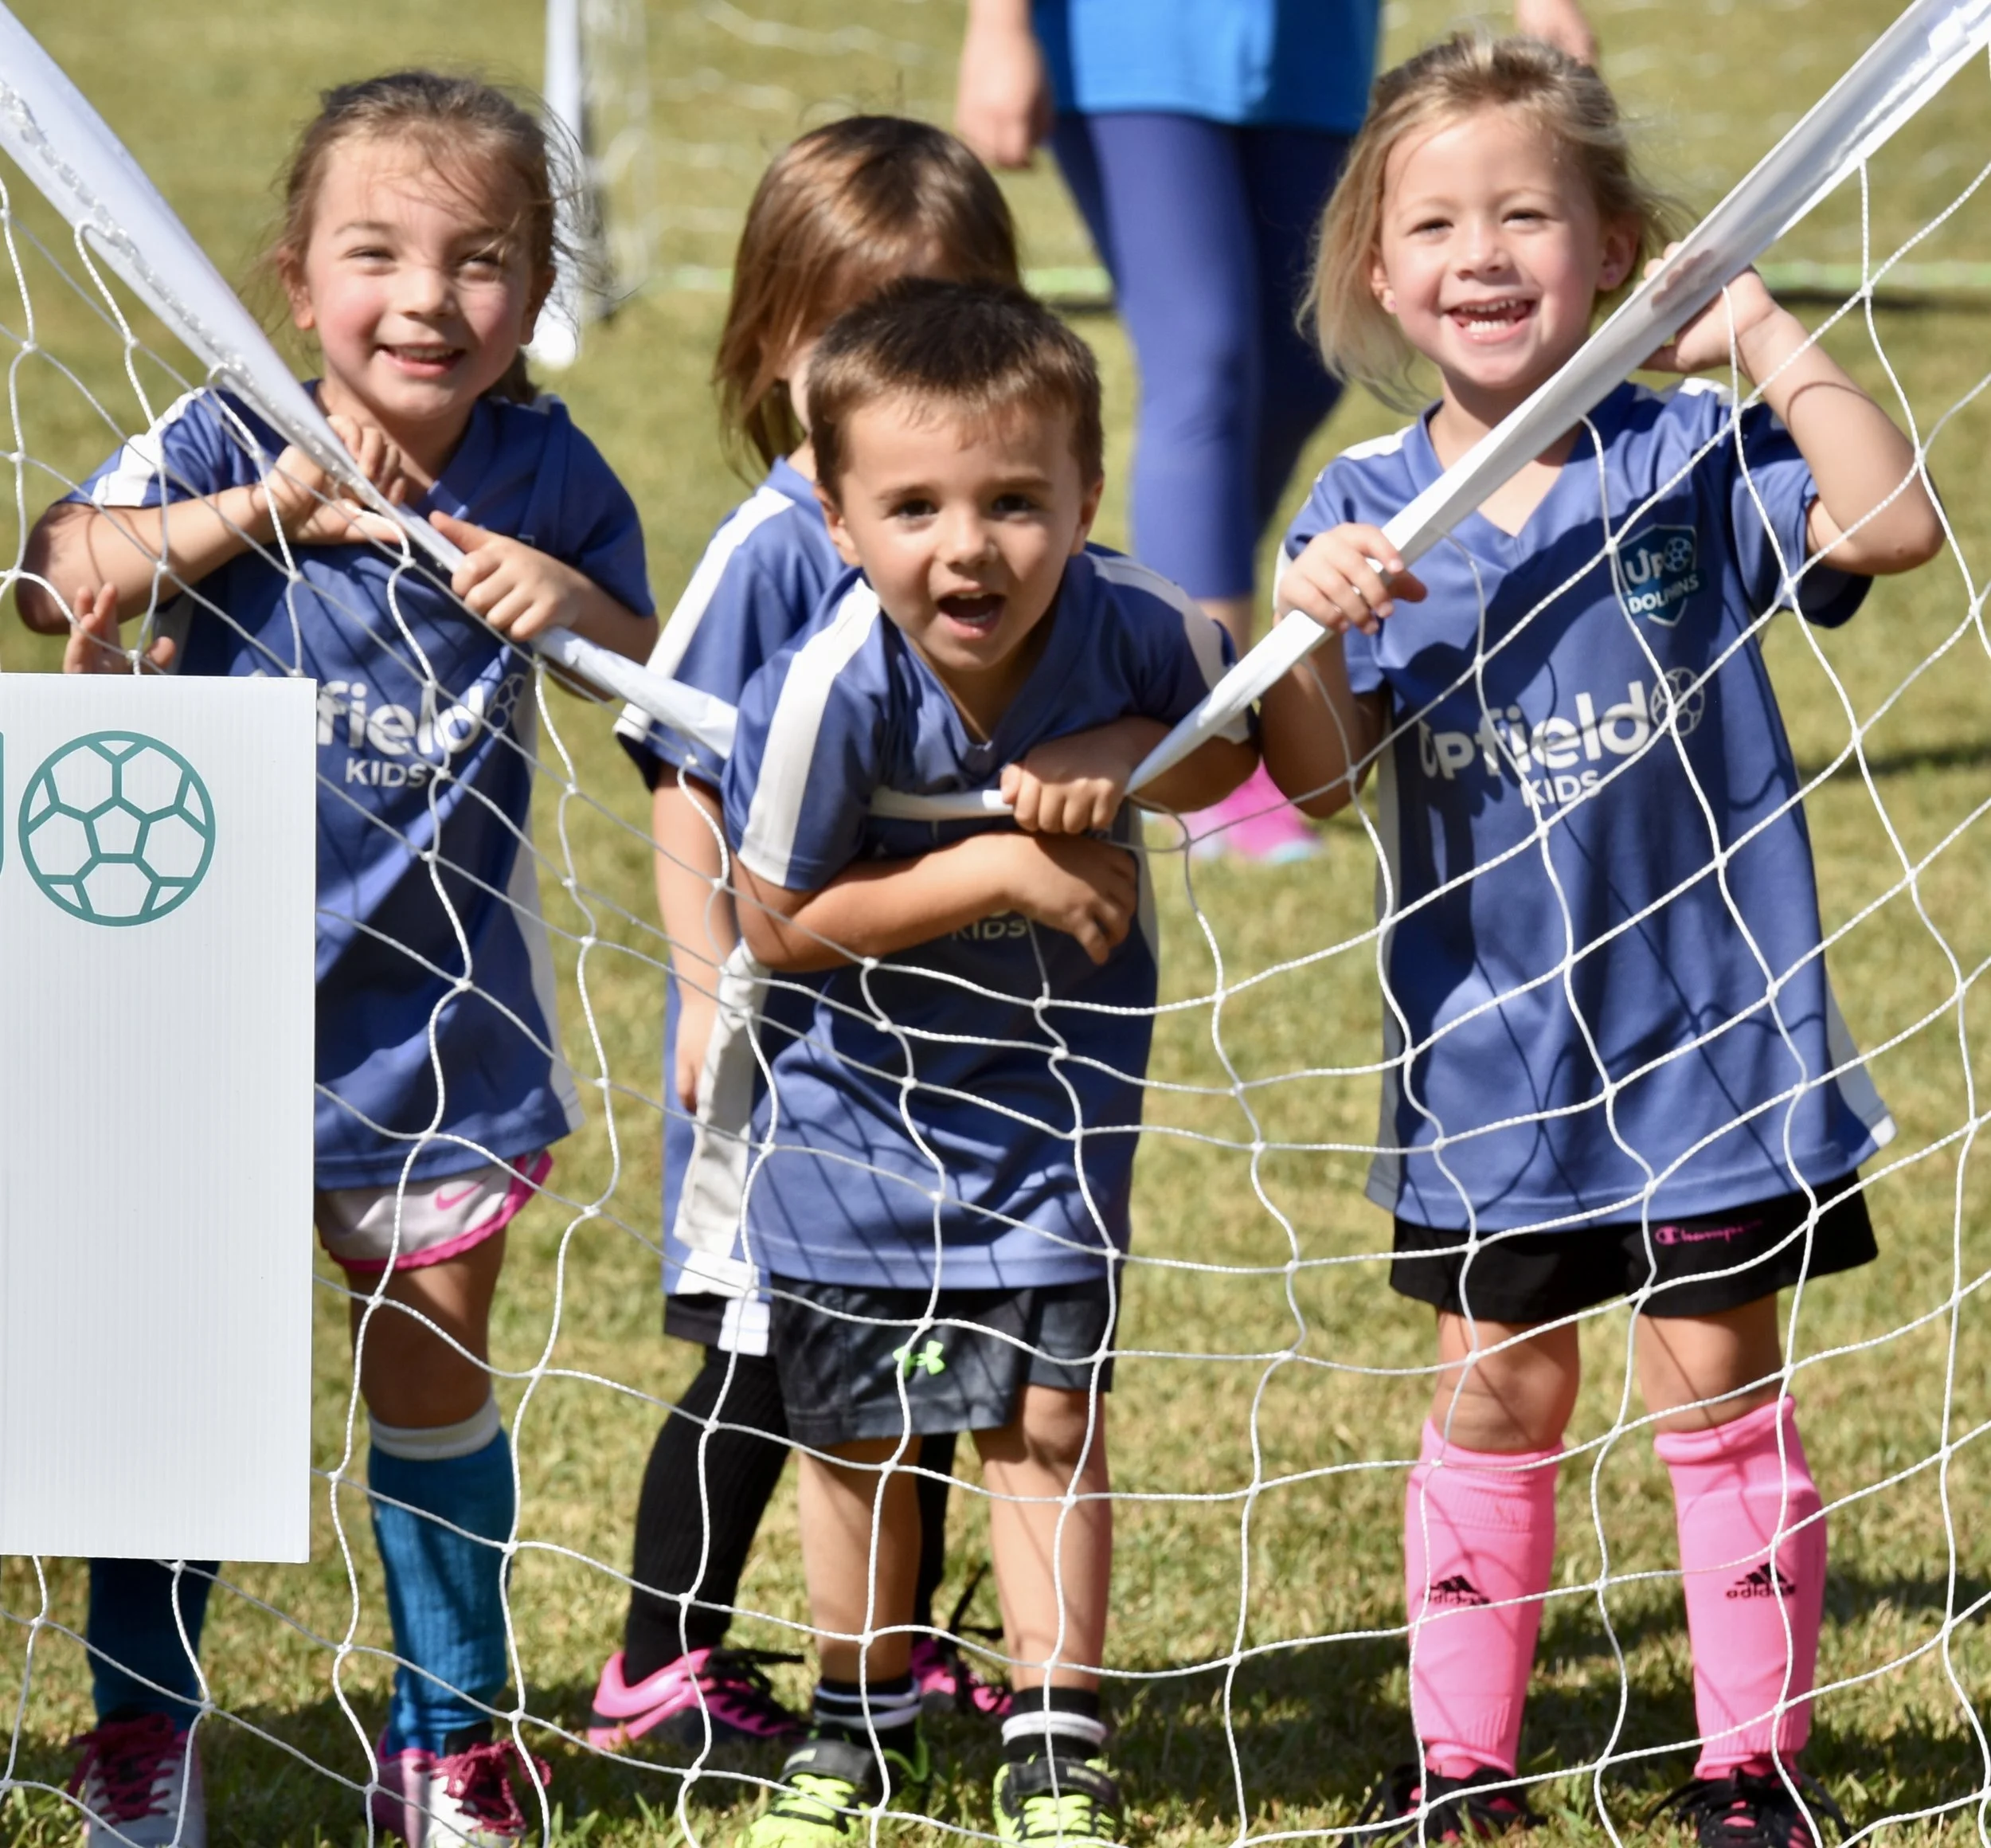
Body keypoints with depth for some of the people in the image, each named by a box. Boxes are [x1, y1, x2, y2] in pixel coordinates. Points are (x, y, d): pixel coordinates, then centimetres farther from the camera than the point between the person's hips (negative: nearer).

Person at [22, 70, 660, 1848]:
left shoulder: (546, 478, -6)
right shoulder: (230, 443, -10)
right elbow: (55, 575, -20)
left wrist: (576, 605, -20)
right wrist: (246, 516, -31)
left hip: (438, 1014, 1)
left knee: (430, 1358, 11)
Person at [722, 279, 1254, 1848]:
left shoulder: (1136, 628, -23)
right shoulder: (830, 689, -31)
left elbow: (1237, 739, -1)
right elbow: (780, 922, -21)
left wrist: (1127, 758, -23)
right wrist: (1001, 867, -27)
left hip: (1055, 1086, 1)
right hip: (859, 1092, -1)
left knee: (1046, 1417, -1)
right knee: (860, 1433, 12)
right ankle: (862, 1719, 34)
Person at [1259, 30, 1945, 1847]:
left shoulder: (1693, 462, -7)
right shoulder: (1366, 508, -1)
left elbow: (1894, 524, -23)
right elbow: (1319, 775, -7)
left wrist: (1765, 333, -22)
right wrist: (1309, 629, -26)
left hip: (1702, 1018, -2)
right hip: (1487, 1048, 2)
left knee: (1716, 1385, 5)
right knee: (1497, 1391, 11)